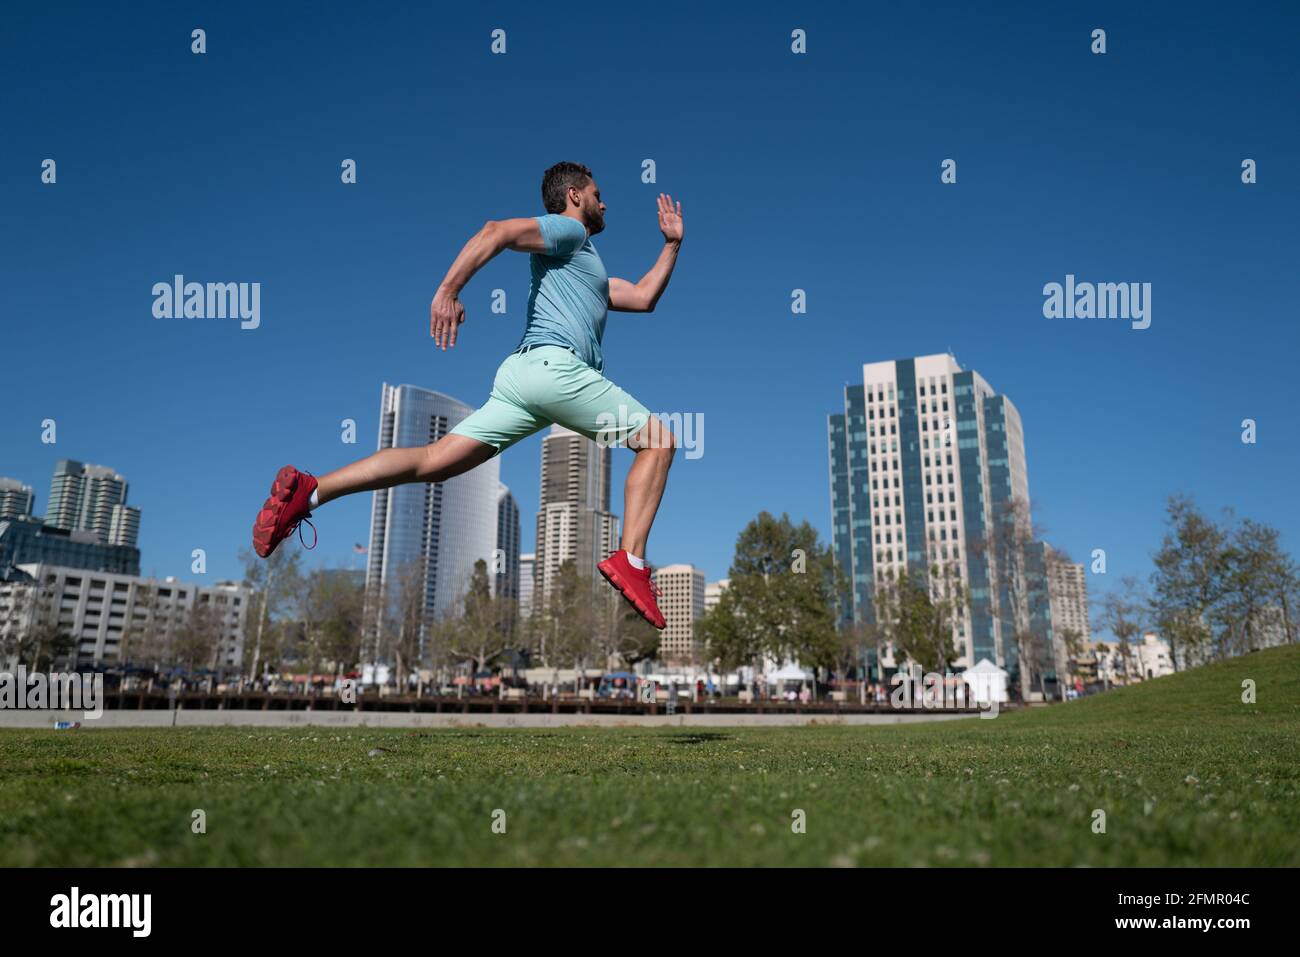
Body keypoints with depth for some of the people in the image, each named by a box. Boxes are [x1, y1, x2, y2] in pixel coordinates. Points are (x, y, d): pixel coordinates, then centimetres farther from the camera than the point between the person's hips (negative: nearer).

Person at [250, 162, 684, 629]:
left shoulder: (590, 268, 35)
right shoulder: (567, 230, 6)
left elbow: (643, 297, 36)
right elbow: (496, 231, -11)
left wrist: (672, 243, 37)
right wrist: (448, 290, -23)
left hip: (520, 371, 9)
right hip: (554, 365, -9)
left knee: (433, 460, -2)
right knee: (658, 441, 0)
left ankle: (309, 490, -11)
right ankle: (631, 562, -12)